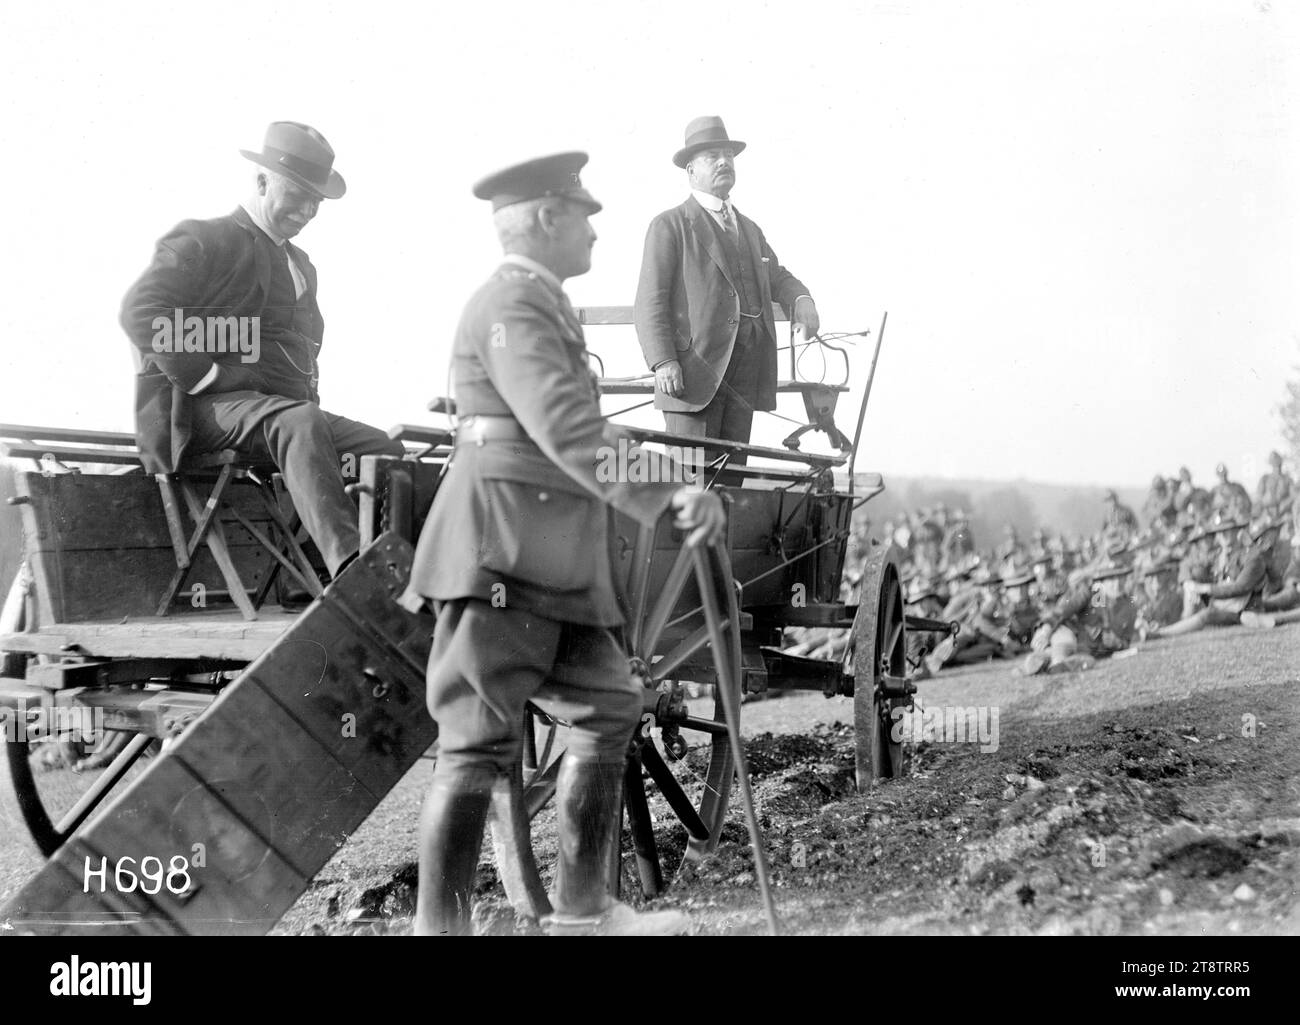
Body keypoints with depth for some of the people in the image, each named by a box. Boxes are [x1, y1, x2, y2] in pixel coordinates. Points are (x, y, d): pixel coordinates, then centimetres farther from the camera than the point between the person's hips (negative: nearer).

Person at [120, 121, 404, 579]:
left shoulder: (300, 265, 28)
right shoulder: (204, 241, 1)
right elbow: (140, 310, -14)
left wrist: (310, 398, 15)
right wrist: (206, 377, -18)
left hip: (291, 409, 8)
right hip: (214, 408, -8)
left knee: (389, 451, -14)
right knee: (300, 424, -38)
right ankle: (349, 567, -55)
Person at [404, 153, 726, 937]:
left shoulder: (544, 306, 22)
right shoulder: (513, 306, -12)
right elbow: (569, 432, -23)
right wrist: (670, 495, -22)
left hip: (555, 562, 11)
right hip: (500, 556, -11)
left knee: (608, 708, 14)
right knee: (481, 747, -9)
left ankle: (582, 911, 22)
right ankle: (440, 926, -3)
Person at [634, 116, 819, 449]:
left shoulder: (750, 229, 24)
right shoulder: (669, 225, 2)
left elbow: (777, 277, 25)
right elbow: (650, 301, -5)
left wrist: (801, 300, 0)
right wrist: (663, 362, -19)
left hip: (745, 376, 6)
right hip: (692, 370, -6)